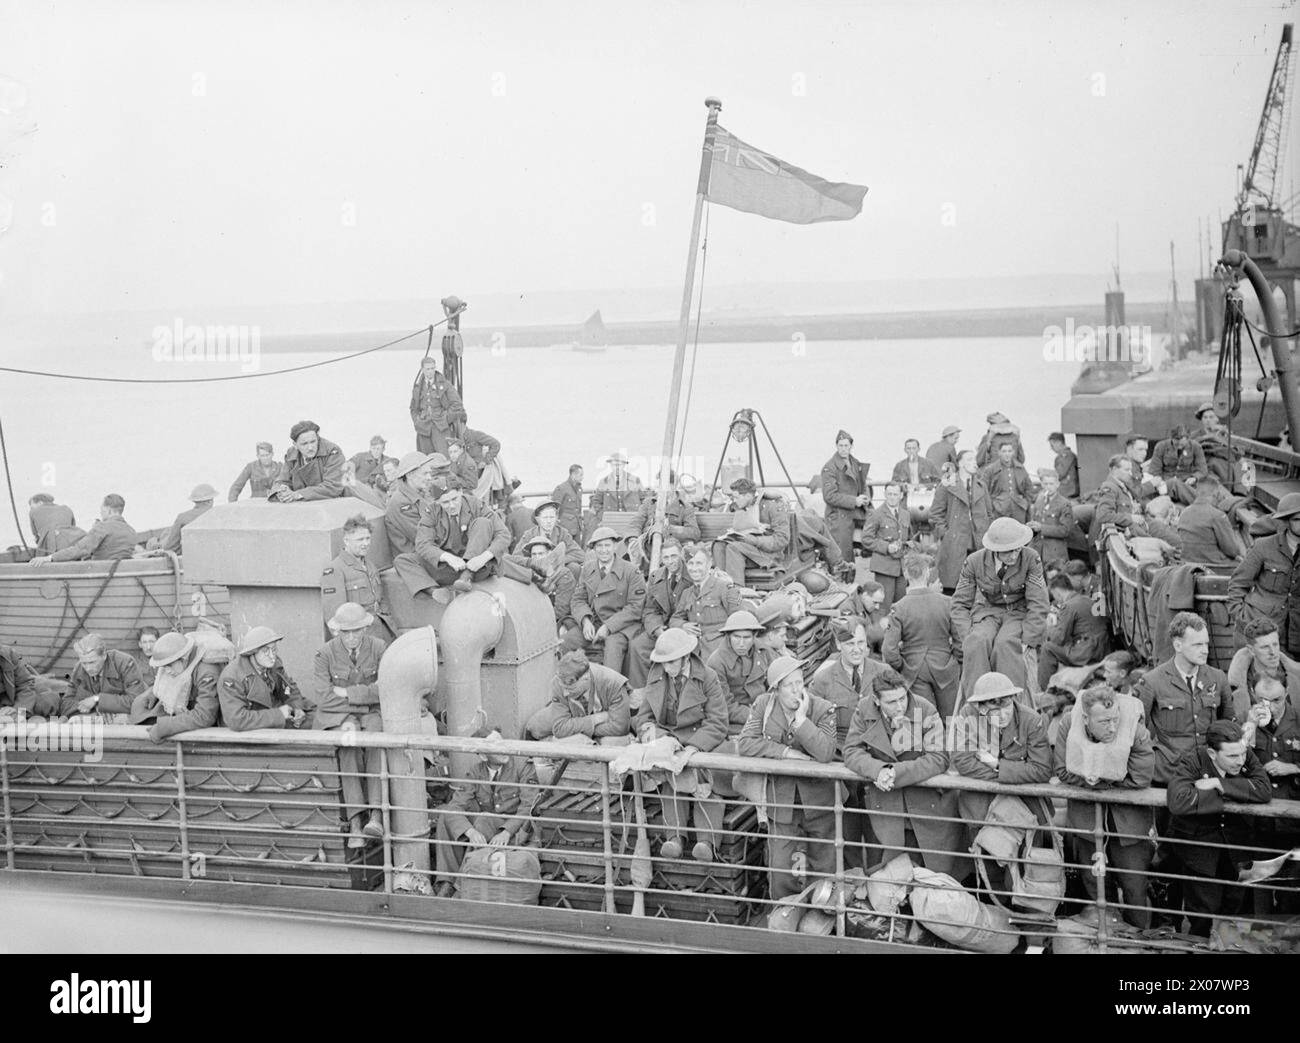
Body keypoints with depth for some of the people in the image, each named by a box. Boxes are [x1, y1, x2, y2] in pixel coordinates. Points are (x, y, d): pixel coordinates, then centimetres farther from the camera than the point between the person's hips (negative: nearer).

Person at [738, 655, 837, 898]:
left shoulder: (823, 709, -11)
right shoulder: (763, 705, -3)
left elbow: (825, 753, -24)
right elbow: (744, 744, -11)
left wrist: (801, 719, -25)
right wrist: (785, 752, -17)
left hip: (818, 798, -1)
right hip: (781, 800, 1)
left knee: (824, 870, 8)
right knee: (781, 873, -1)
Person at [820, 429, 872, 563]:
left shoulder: (856, 464, 13)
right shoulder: (829, 468, -9)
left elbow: (863, 484, 23)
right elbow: (829, 496, -16)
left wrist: (866, 497, -2)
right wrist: (853, 501, -20)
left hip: (856, 514, 7)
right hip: (839, 517, -7)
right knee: (843, 558, -7)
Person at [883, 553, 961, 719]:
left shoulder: (899, 608, -13)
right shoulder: (947, 602, -10)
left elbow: (889, 650, -14)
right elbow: (960, 642, -6)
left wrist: (900, 668, 4)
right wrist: (959, 667, 10)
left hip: (914, 671, -1)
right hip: (945, 668, 1)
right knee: (950, 719, 15)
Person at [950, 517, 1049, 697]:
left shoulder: (1030, 559, -13)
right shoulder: (975, 562, -9)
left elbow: (1038, 604, -11)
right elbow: (960, 604, -2)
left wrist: (1026, 641, -20)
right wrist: (967, 636, -18)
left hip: (1020, 613, -1)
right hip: (987, 612, 1)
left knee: (1006, 644, -35)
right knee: (977, 643, -33)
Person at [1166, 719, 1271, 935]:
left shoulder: (1246, 757, -10)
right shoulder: (1191, 762, -23)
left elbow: (1265, 791, -23)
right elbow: (1178, 801, -39)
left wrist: (1219, 784, -28)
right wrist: (1220, 795, -28)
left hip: (1235, 835, 4)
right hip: (1197, 840, -4)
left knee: (1236, 899, 10)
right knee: (1205, 905, -1)